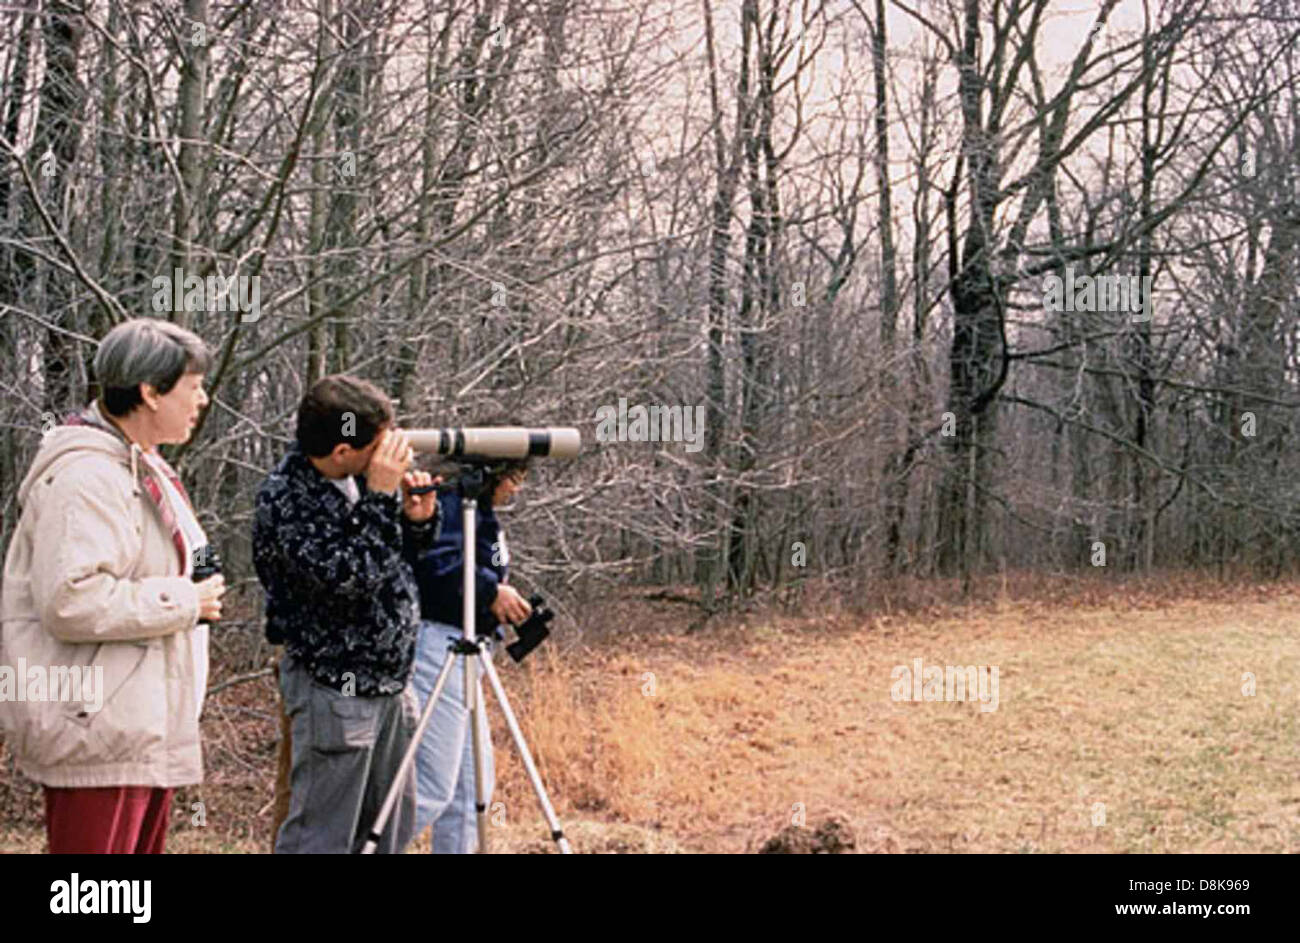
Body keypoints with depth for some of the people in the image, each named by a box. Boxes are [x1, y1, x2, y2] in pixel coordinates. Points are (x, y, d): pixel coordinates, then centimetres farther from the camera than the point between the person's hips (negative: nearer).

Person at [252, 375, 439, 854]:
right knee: (321, 836, -2)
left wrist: (418, 518, -4)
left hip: (390, 681, 8)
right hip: (335, 688, -8)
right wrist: (380, 496, -25)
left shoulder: (366, 475, 3)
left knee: (391, 830, 16)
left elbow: (401, 555, 17)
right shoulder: (284, 500, -18)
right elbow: (351, 577, -27)